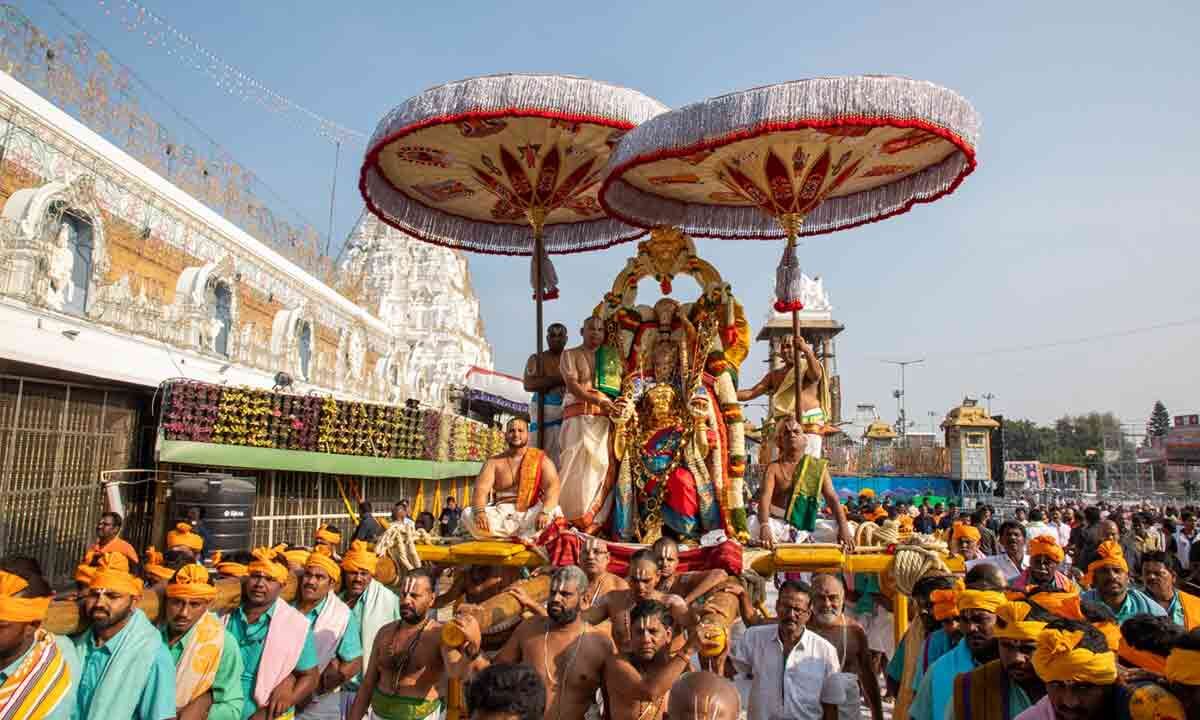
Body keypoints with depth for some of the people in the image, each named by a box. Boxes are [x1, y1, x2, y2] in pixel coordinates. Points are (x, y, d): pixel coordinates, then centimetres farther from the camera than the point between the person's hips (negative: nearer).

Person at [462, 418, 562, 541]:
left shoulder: (541, 459, 5)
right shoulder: (494, 462, 10)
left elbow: (553, 486, -10)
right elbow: (481, 489, -5)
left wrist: (545, 512, -30)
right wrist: (479, 511, -27)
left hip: (530, 514, -2)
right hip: (502, 514, 3)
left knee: (555, 512, -31)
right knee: (467, 514, -24)